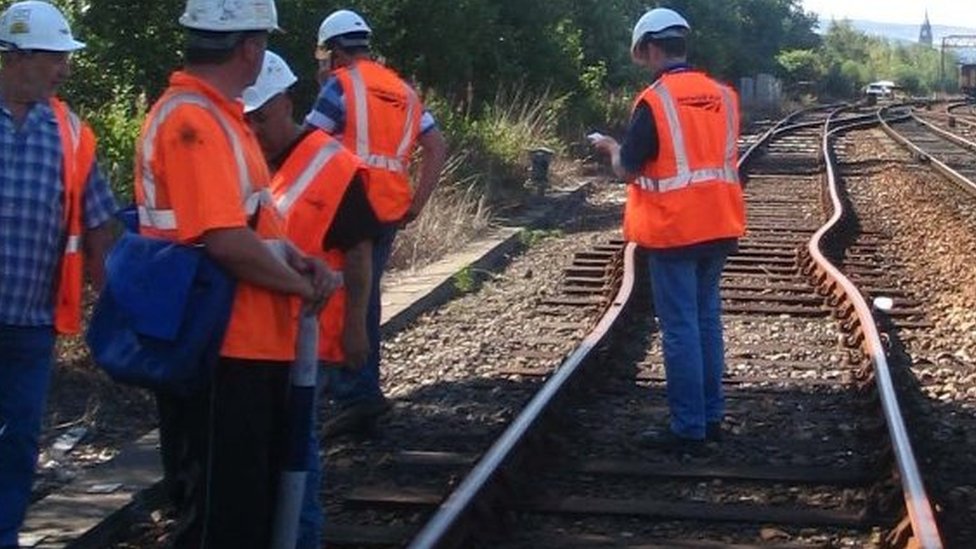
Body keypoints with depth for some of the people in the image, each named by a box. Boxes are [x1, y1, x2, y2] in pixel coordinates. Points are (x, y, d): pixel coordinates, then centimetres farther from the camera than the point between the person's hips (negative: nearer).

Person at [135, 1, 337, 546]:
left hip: (251, 344, 10)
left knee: (254, 501, 20)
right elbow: (227, 242, -27)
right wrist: (302, 286, -12)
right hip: (221, 354, -10)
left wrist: (301, 261, 4)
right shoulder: (193, 121, -19)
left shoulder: (219, 115, 14)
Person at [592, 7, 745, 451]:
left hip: (675, 231, -6)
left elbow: (627, 170, -9)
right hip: (719, 227, 6)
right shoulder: (722, 95, 5)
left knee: (680, 328, -1)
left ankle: (688, 429, 3)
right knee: (707, 319, 15)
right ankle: (711, 417, 22)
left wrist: (611, 148, 12)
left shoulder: (654, 101, -13)